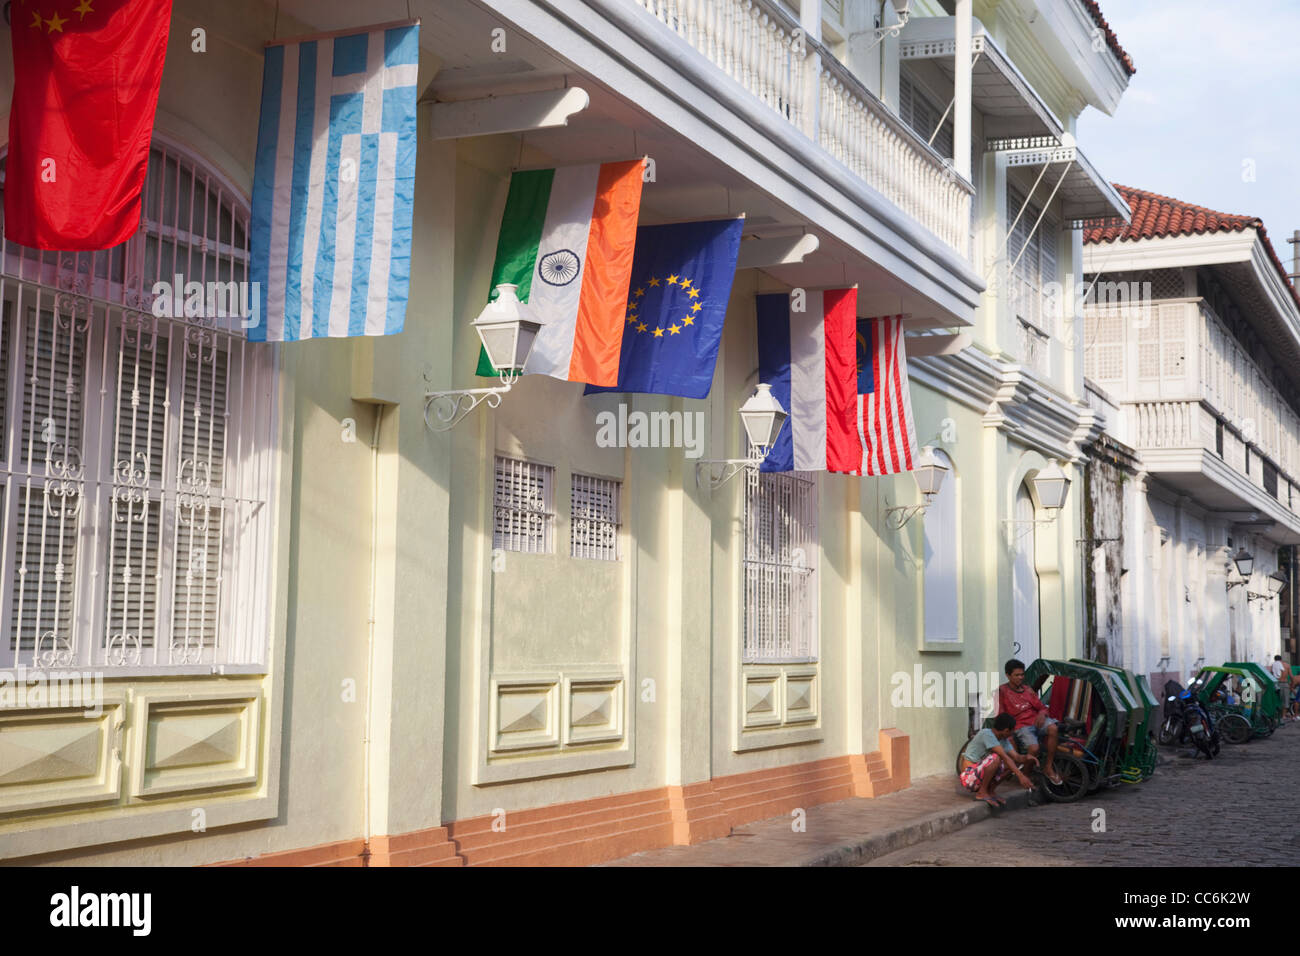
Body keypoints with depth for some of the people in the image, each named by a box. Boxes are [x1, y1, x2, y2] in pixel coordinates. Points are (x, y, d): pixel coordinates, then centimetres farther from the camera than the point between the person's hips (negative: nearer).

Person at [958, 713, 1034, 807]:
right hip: (969, 776, -9)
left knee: (1013, 763, 3)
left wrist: (1026, 759, -23)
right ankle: (981, 793, -15)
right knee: (995, 758, -31)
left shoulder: (1003, 740, 8)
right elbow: (1004, 756, -28)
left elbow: (1016, 757, -1)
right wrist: (1020, 775, -34)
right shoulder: (987, 734, -20)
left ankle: (990, 791, 4)